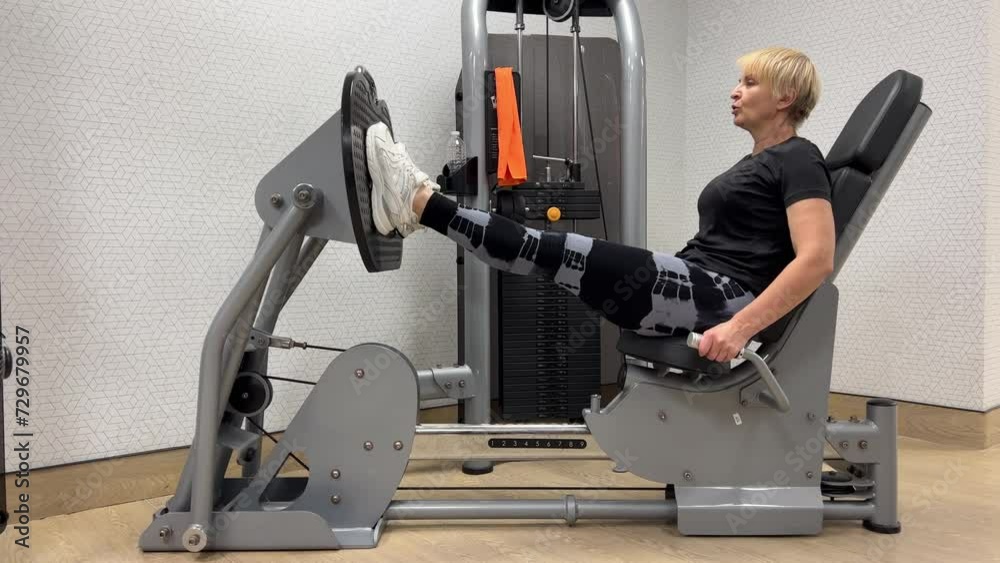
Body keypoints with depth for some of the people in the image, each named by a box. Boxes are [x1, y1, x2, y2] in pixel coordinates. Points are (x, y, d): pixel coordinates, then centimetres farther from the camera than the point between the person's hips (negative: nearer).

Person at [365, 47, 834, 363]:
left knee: (558, 253, -19)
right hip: (690, 291, 9)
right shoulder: (756, 162, 23)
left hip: (722, 299, -9)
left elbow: (816, 259, -20)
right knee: (555, 253, -3)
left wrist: (741, 327, -27)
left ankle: (419, 205, -15)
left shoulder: (797, 159, -6)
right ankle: (419, 201, -3)